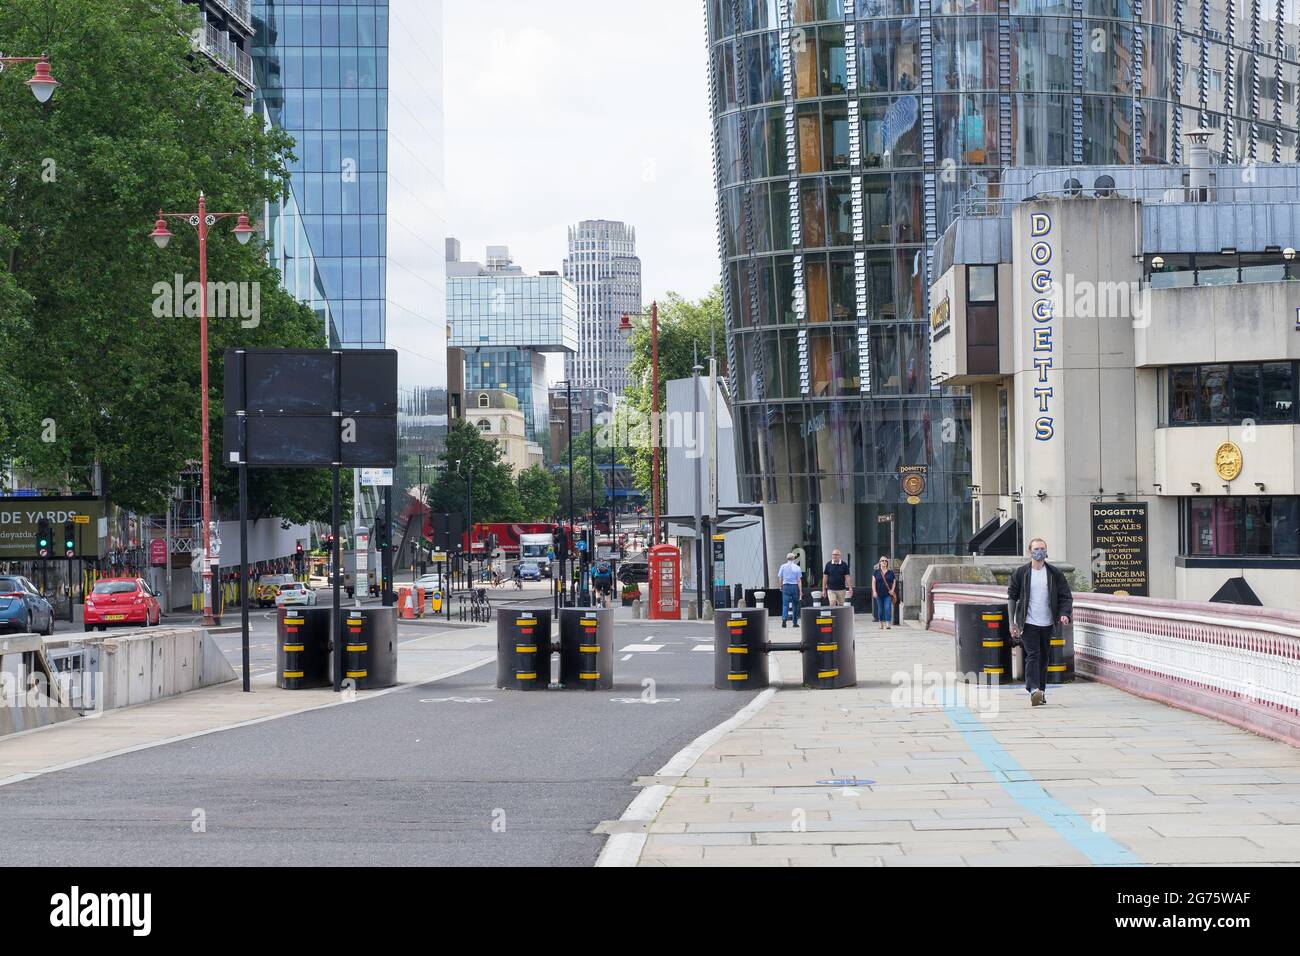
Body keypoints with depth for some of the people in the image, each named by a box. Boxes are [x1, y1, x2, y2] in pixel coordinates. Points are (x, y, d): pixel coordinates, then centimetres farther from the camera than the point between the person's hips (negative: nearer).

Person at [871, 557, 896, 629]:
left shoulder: (890, 572, 8)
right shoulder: (876, 572, 6)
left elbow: (894, 581, 14)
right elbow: (873, 582, 2)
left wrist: (892, 590, 0)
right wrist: (874, 591, -8)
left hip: (888, 594, -1)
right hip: (879, 594, 1)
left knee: (887, 608, -13)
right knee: (880, 609, 7)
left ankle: (888, 624, -16)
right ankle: (881, 624, 20)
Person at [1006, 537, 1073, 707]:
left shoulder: (1055, 574, 4)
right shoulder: (1020, 573, 1)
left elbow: (1066, 596, 5)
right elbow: (1012, 597, 4)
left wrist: (1065, 614, -14)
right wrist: (1012, 623, -1)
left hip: (1047, 623, 3)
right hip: (1028, 623, -2)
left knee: (1043, 658, 10)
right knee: (1032, 655, -14)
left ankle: (1041, 690, 20)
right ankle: (1033, 690, -25)